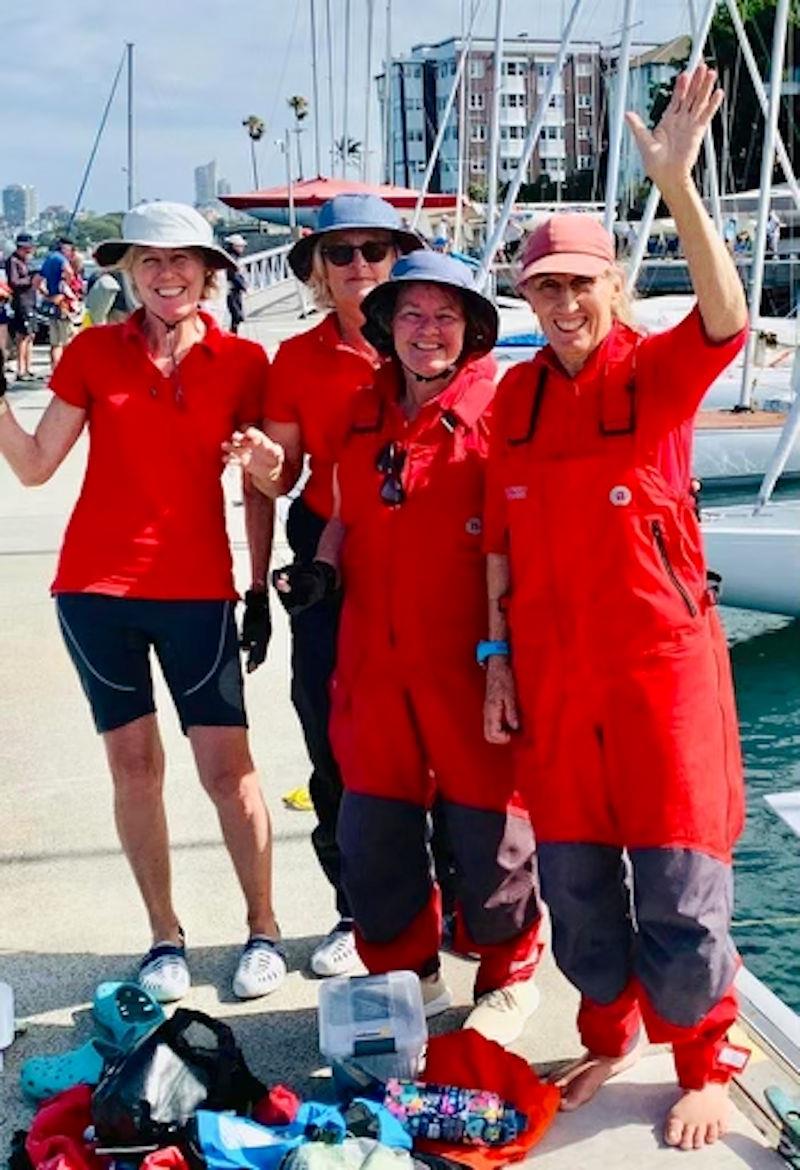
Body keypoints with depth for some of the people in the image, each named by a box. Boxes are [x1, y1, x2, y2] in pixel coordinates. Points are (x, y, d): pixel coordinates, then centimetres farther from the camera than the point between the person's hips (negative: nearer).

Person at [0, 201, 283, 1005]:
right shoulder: (93, 352, 2)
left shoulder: (241, 362, 0)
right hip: (95, 585, 1)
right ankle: (165, 939, 21)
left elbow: (259, 486, 5)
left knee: (226, 767, -1)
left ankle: (263, 930, 18)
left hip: (196, 589, -1)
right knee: (133, 763, 8)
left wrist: (259, 591, 1)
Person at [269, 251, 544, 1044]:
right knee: (372, 822, 11)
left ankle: (507, 979, 26)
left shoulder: (497, 410, -5)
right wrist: (320, 567, 3)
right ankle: (406, 973, 30)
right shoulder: (363, 416, 13)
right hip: (375, 653, 5)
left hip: (468, 655, -5)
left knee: (485, 818, 5)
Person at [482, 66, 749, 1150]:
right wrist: (496, 656, 5)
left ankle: (705, 1068, 22)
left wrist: (677, 181, -39)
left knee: (677, 885, 1)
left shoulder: (657, 372, -7)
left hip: (659, 661, -4)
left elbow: (726, 319, -29)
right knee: (576, 876, 14)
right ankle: (608, 1033, 35)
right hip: (552, 669, 4)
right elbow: (501, 541, 9)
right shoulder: (518, 393, 5)